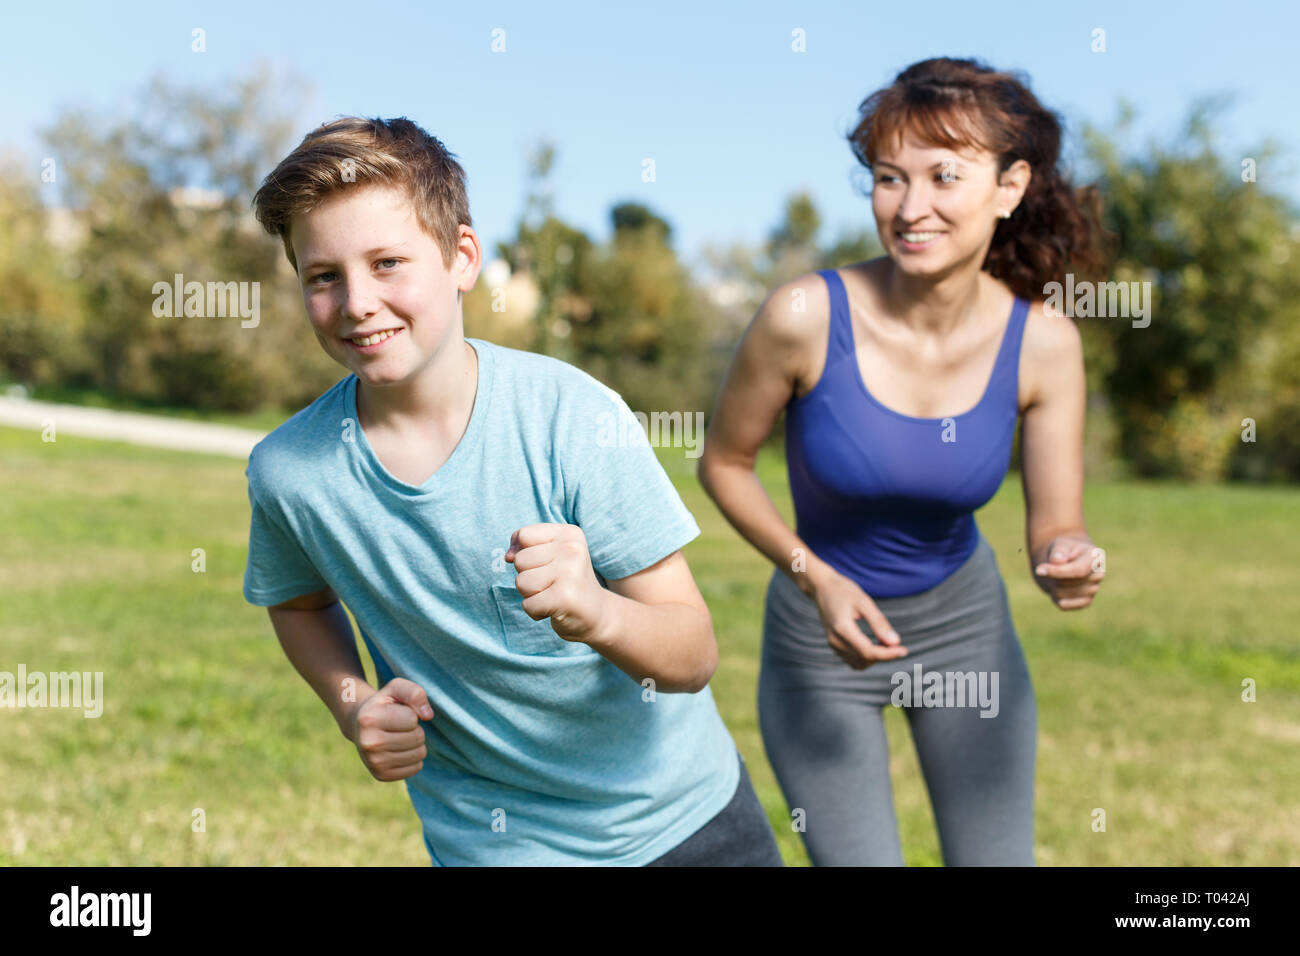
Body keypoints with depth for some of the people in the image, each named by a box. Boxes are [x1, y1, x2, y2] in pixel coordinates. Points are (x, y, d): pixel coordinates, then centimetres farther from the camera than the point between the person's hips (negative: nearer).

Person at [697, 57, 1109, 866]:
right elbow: (723, 464, -10)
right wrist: (816, 578, -21)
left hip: (964, 620, 3)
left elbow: (1054, 525, -8)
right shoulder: (807, 316, -25)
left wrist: (1070, 559, -32)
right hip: (821, 636, -2)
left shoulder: (1043, 343, -17)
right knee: (857, 858, 2)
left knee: (1000, 856, 12)